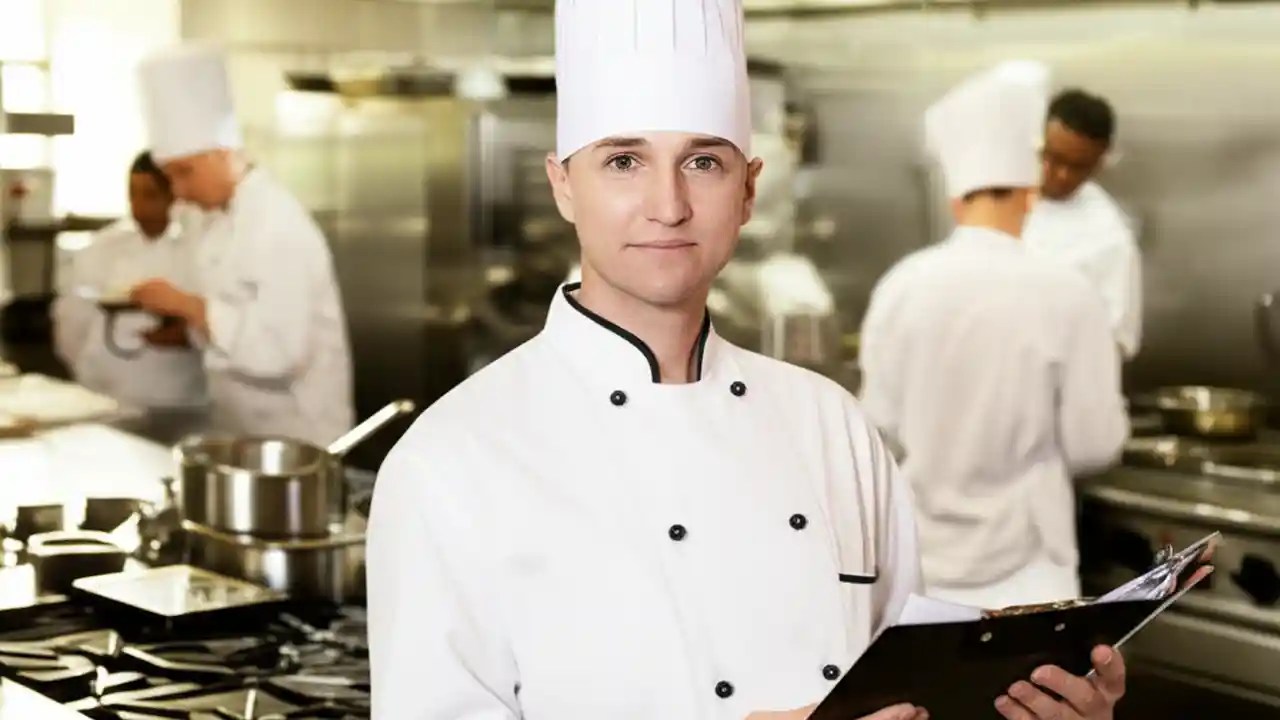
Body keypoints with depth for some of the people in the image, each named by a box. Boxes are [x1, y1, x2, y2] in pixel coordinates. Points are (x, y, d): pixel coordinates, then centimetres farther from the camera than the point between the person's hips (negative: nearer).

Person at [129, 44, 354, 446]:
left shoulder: (279, 224, -19)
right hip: (241, 433, 9)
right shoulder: (224, 220, 10)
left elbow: (277, 349, -27)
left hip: (296, 443, -8)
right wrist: (184, 323, -1)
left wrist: (185, 304, -22)